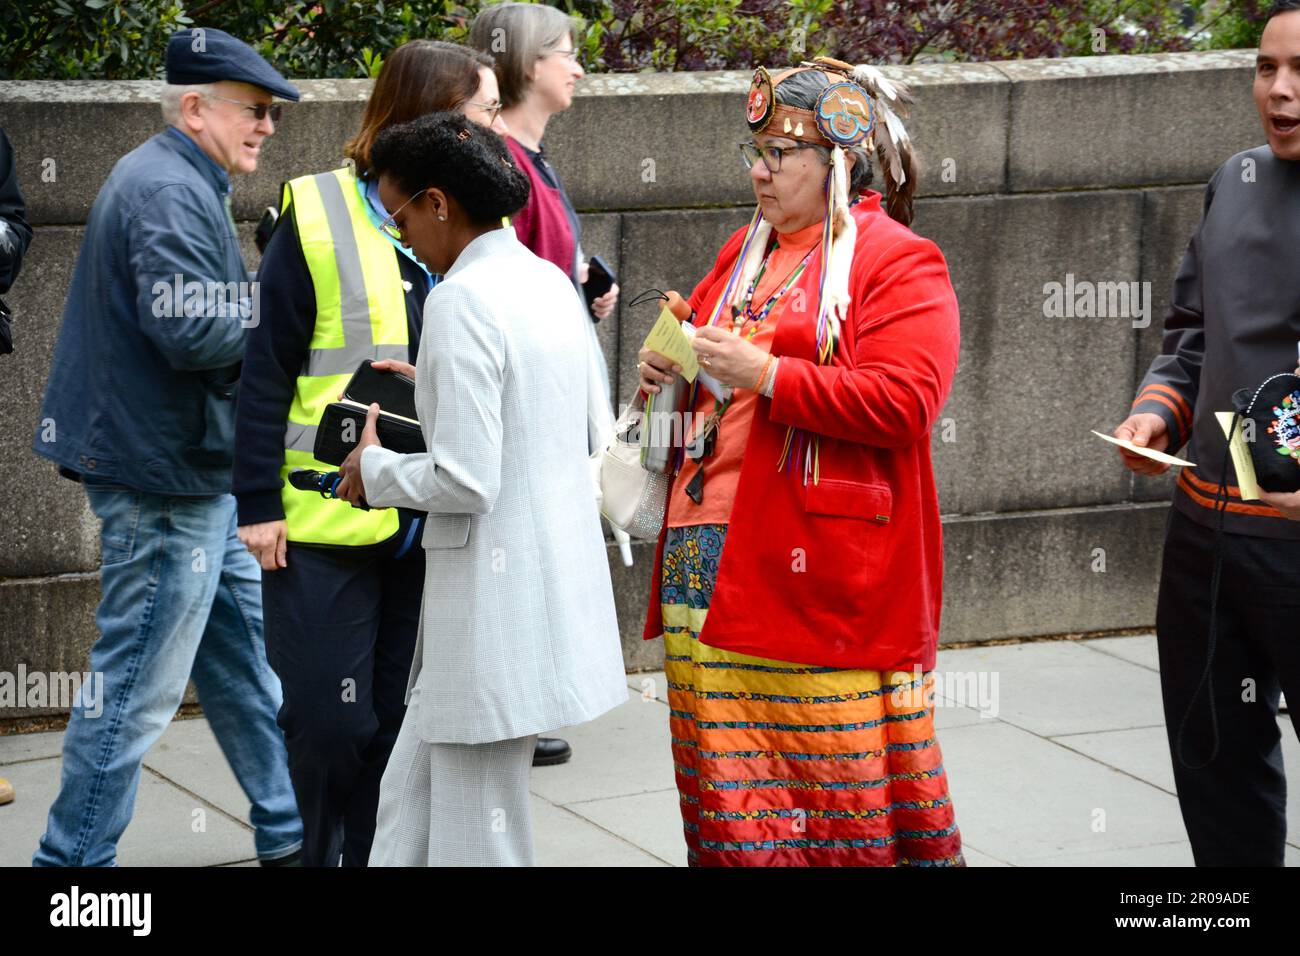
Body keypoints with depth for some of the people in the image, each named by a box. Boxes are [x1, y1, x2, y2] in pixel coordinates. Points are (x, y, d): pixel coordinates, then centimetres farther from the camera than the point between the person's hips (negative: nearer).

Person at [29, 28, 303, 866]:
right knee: (139, 682, -4)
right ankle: (75, 856, 3)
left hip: (195, 475, 11)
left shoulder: (180, 184, 17)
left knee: (244, 654, 18)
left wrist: (269, 310, 4)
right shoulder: (169, 193, -18)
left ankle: (289, 834, 27)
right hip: (165, 478, -11)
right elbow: (192, 328, -27)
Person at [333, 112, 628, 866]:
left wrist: (376, 470, -4)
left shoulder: (461, 301, -18)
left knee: (476, 838, 1)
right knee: (409, 802, 17)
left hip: (495, 598, -9)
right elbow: (595, 427, 20)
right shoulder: (551, 283, 9)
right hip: (560, 571, 9)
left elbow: (467, 482, -22)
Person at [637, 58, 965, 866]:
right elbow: (706, 353, 33)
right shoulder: (745, 252, 20)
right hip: (714, 574, 7)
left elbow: (903, 402, -16)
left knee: (844, 784, -4)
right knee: (726, 784, 5)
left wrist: (765, 373, -18)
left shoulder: (899, 263, -4)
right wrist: (670, 370, 8)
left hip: (826, 581, -7)